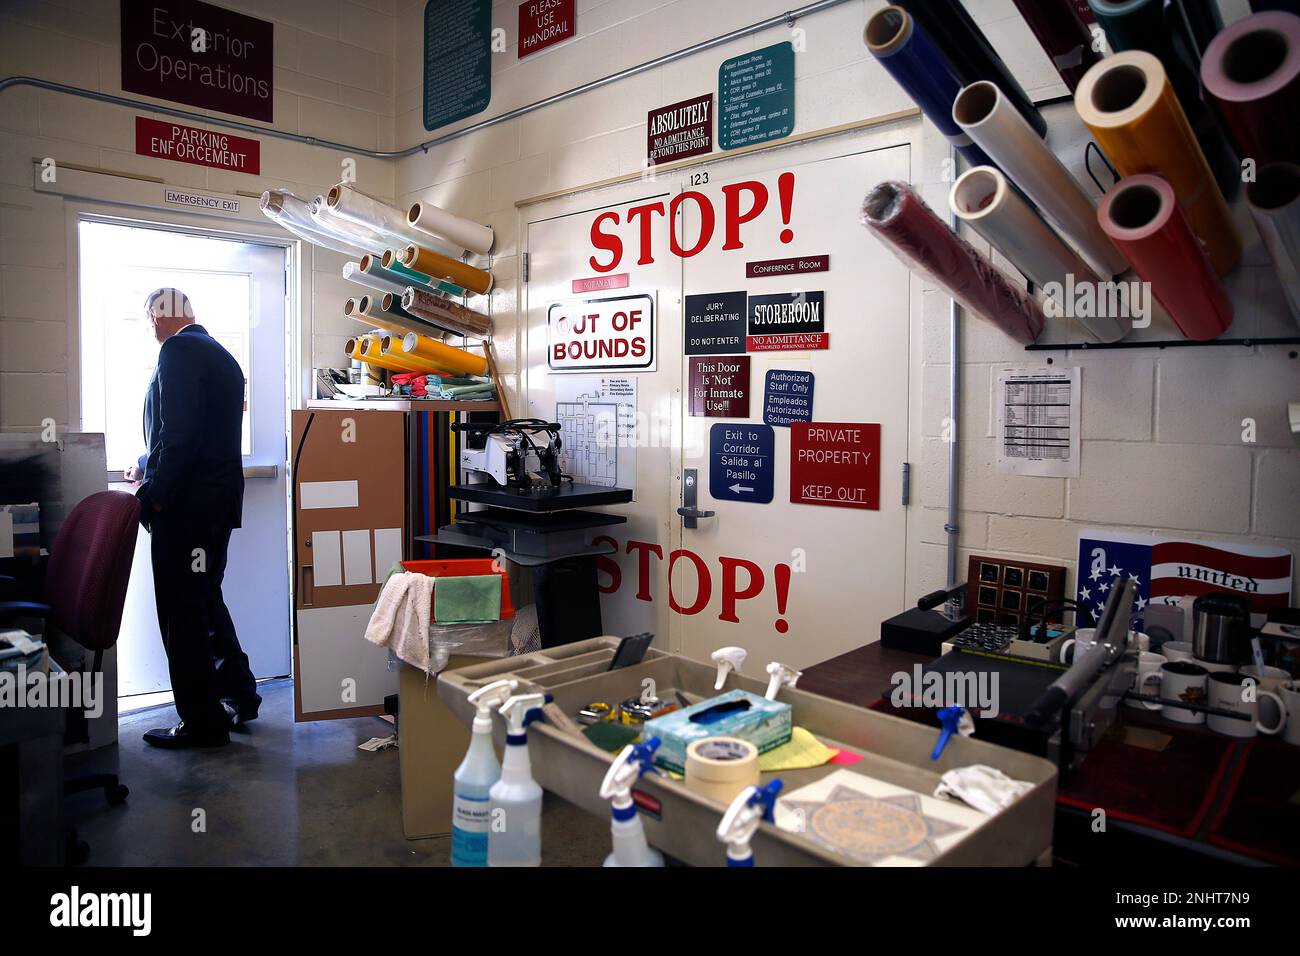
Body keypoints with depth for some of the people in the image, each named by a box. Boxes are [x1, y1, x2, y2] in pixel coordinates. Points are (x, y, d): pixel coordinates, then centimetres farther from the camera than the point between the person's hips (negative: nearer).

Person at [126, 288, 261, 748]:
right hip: (220, 497, 10)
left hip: (185, 503, -9)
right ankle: (238, 694, 27)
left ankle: (202, 722, 8)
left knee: (183, 611, -1)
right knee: (206, 600, 20)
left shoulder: (178, 351, -12)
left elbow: (178, 432, -22)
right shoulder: (221, 355, 17)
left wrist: (152, 495, -16)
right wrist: (148, 466, 31)